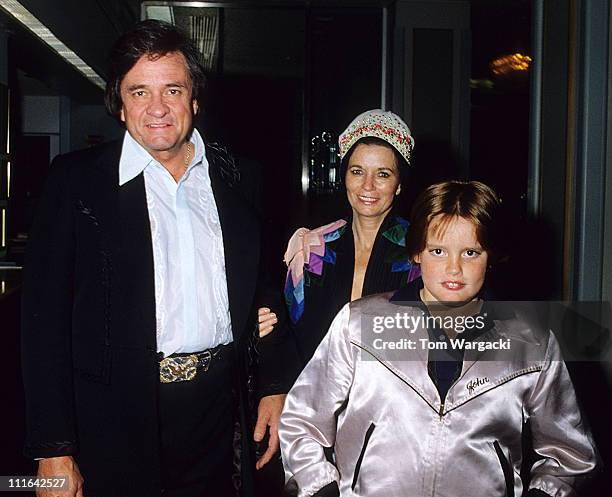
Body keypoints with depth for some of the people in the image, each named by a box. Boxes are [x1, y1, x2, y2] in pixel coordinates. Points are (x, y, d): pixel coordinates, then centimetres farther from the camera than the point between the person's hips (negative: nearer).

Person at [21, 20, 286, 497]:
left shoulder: (241, 178, 5)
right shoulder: (76, 179, -4)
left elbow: (265, 292, 11)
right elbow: (46, 315, -6)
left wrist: (275, 387, 4)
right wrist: (53, 449, -10)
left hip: (221, 404, 3)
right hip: (117, 419, -2)